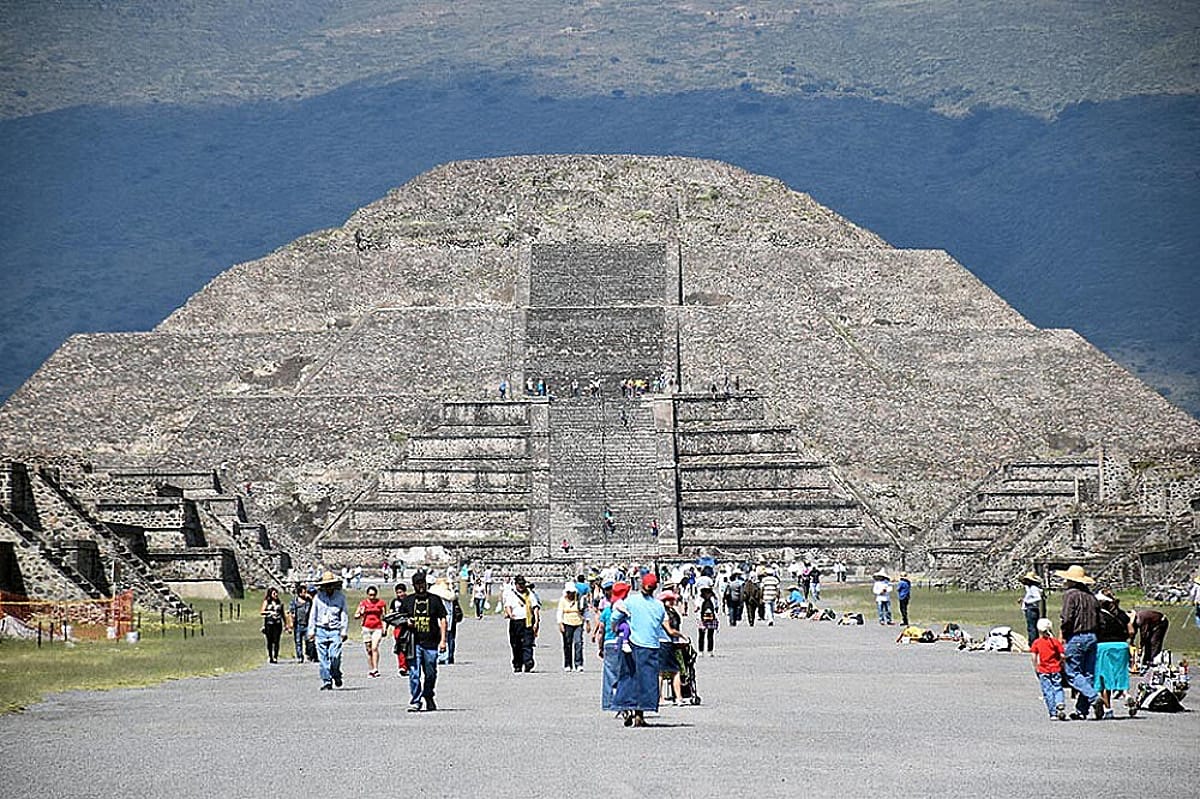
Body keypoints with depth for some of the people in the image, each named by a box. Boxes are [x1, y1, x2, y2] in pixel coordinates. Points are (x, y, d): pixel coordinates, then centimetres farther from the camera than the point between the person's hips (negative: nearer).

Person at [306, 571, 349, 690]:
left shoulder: (341, 597, 5)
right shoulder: (318, 597, 7)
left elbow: (345, 615, 6)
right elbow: (313, 614, 13)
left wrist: (344, 631, -1)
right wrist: (311, 630, 9)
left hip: (335, 631, -2)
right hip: (321, 630, 2)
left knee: (335, 656, -12)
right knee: (323, 658, -2)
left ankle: (336, 675, 15)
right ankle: (326, 682, 5)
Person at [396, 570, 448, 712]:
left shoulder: (435, 600, 7)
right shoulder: (407, 600, 11)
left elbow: (442, 620, 6)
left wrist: (443, 640, -1)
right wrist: (406, 622, -6)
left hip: (431, 643, 0)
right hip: (414, 642, 0)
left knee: (430, 674, 9)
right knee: (414, 674, -10)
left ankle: (428, 698, 29)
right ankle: (415, 702, -10)